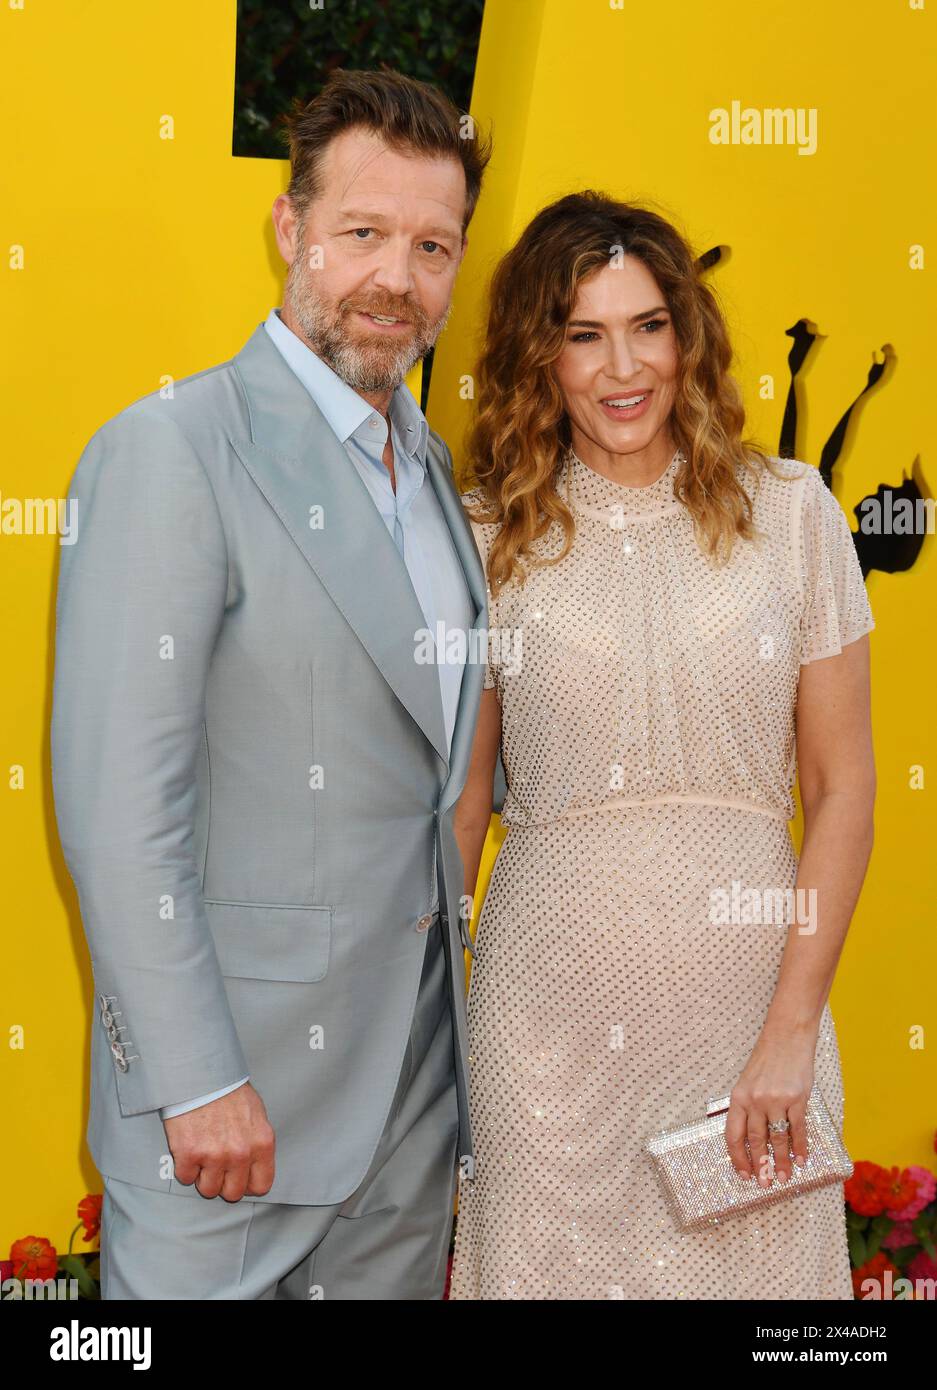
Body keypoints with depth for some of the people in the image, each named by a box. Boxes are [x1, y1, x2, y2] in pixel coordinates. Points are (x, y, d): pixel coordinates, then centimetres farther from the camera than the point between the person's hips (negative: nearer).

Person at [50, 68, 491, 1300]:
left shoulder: (429, 466, 11)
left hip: (415, 1057, 7)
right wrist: (199, 1080, -19)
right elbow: (117, 803, -19)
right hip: (232, 1072, -7)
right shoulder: (171, 451, -15)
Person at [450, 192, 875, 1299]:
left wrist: (791, 1027, -7)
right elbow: (461, 801, 6)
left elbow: (843, 785, -1)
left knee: (748, 1262, 12)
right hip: (553, 998, 0)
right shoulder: (488, 535, 1)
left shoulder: (789, 510, -1)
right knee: (553, 1254, 11)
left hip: (745, 978, 0)